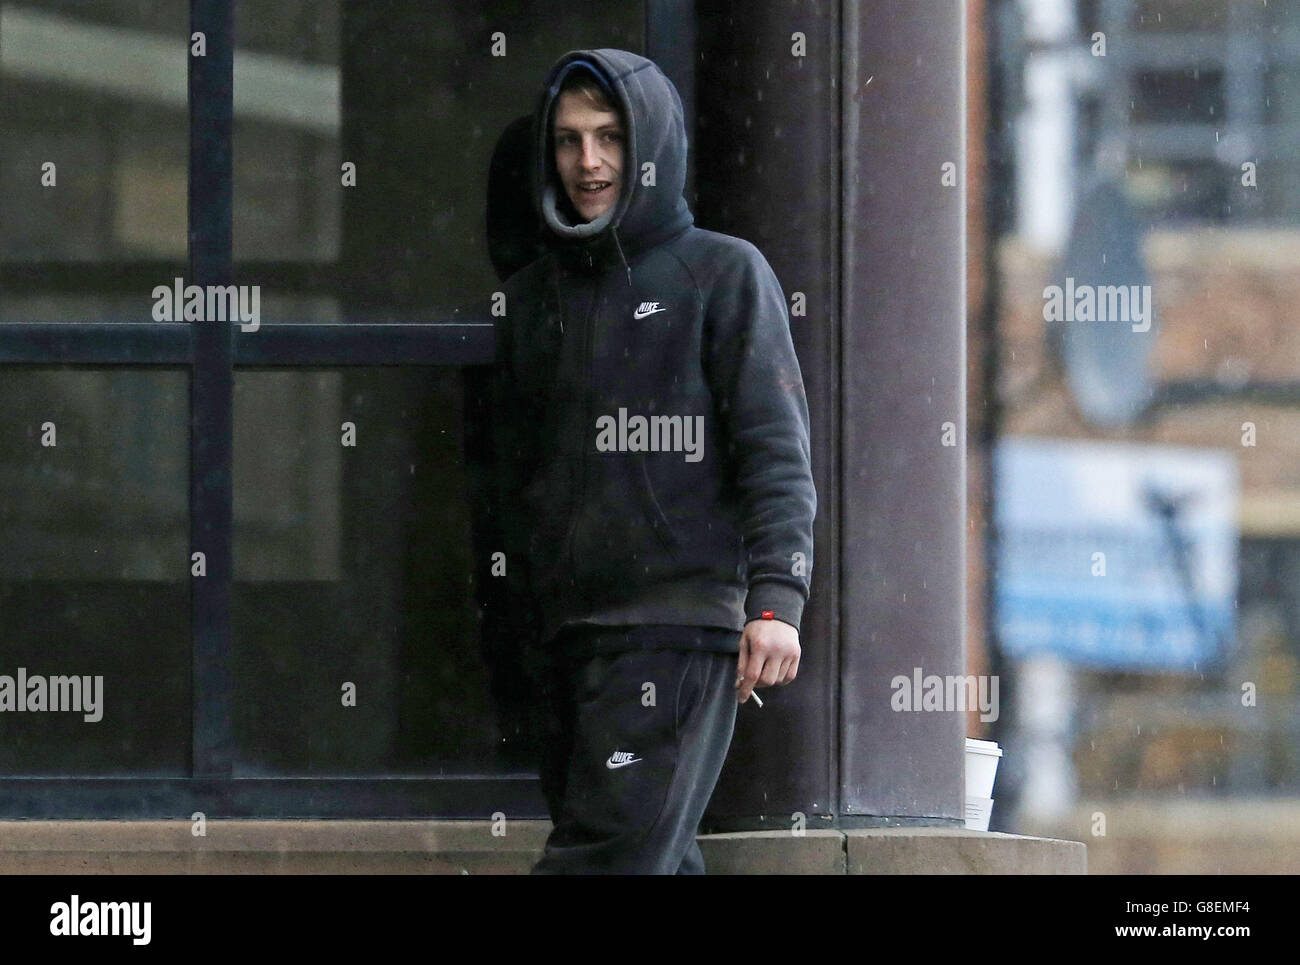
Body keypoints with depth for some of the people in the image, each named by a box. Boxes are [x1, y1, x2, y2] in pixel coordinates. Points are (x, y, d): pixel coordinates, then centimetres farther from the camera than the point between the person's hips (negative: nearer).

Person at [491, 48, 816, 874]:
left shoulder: (722, 274, 2)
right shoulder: (535, 295, 18)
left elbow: (777, 452, -4)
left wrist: (777, 598, -15)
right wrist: (532, 612, 18)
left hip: (678, 626, -6)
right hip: (567, 634, 6)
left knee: (609, 849, -15)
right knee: (659, 862, 5)